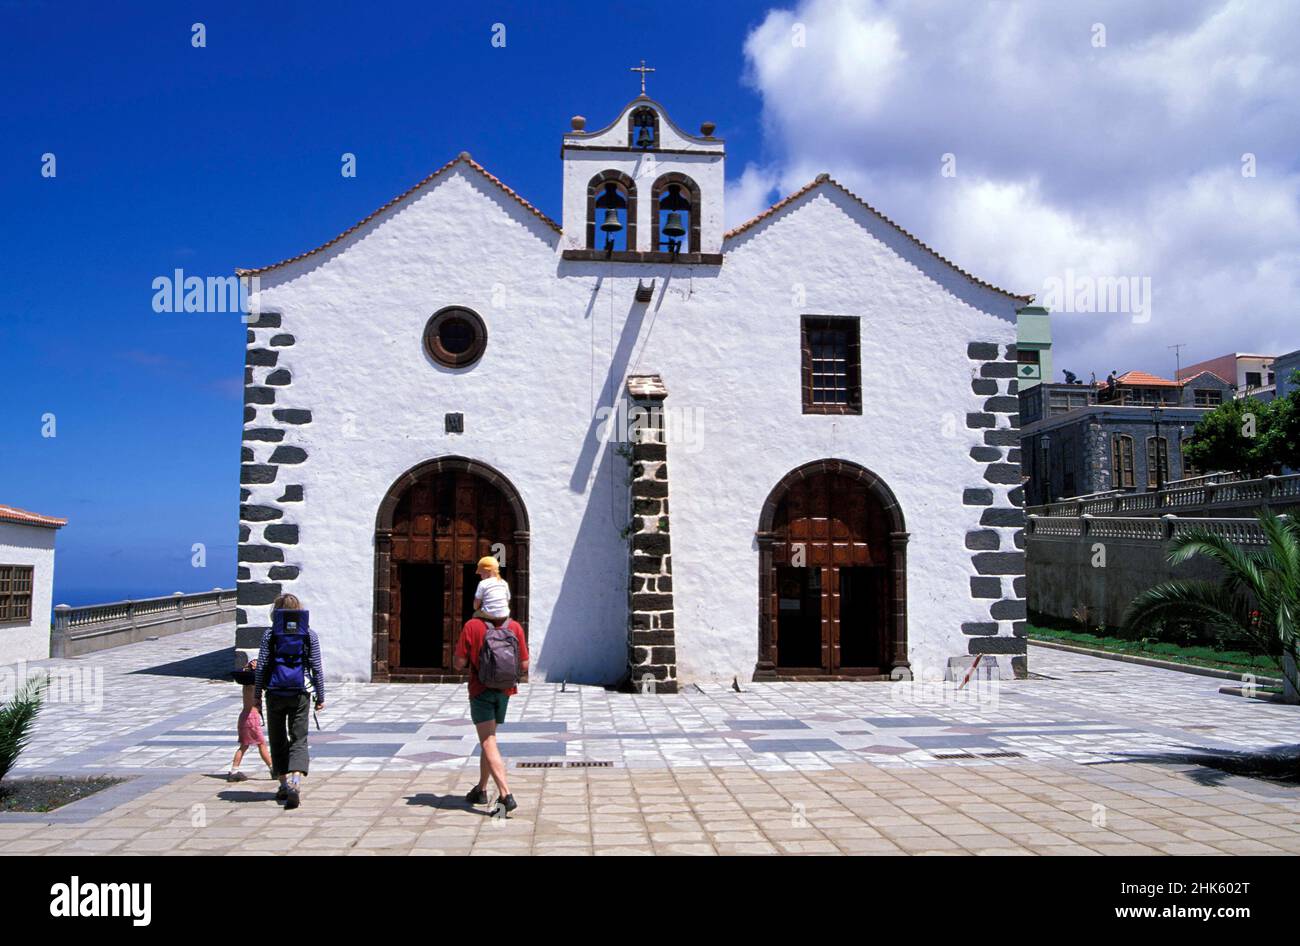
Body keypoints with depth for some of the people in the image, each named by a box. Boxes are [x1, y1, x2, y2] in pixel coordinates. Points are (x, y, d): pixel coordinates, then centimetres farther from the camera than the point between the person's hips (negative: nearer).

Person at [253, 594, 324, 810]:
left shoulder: (270, 634, -2)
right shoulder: (309, 634, 1)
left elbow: (261, 666, -2)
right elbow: (316, 668, 2)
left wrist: (257, 693, 8)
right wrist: (320, 696, 9)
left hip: (275, 693, 0)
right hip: (300, 693, 0)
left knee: (278, 740, 14)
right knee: (299, 740, 1)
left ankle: (284, 784, 19)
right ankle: (296, 782, -19)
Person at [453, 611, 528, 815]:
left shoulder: (472, 626, -13)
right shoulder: (515, 627, -6)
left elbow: (459, 664, -10)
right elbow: (524, 666, -3)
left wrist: (458, 649, 10)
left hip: (481, 690, -4)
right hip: (505, 691, 4)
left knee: (488, 744, -5)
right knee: (488, 740, 22)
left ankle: (506, 796, -18)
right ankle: (481, 790, 33)